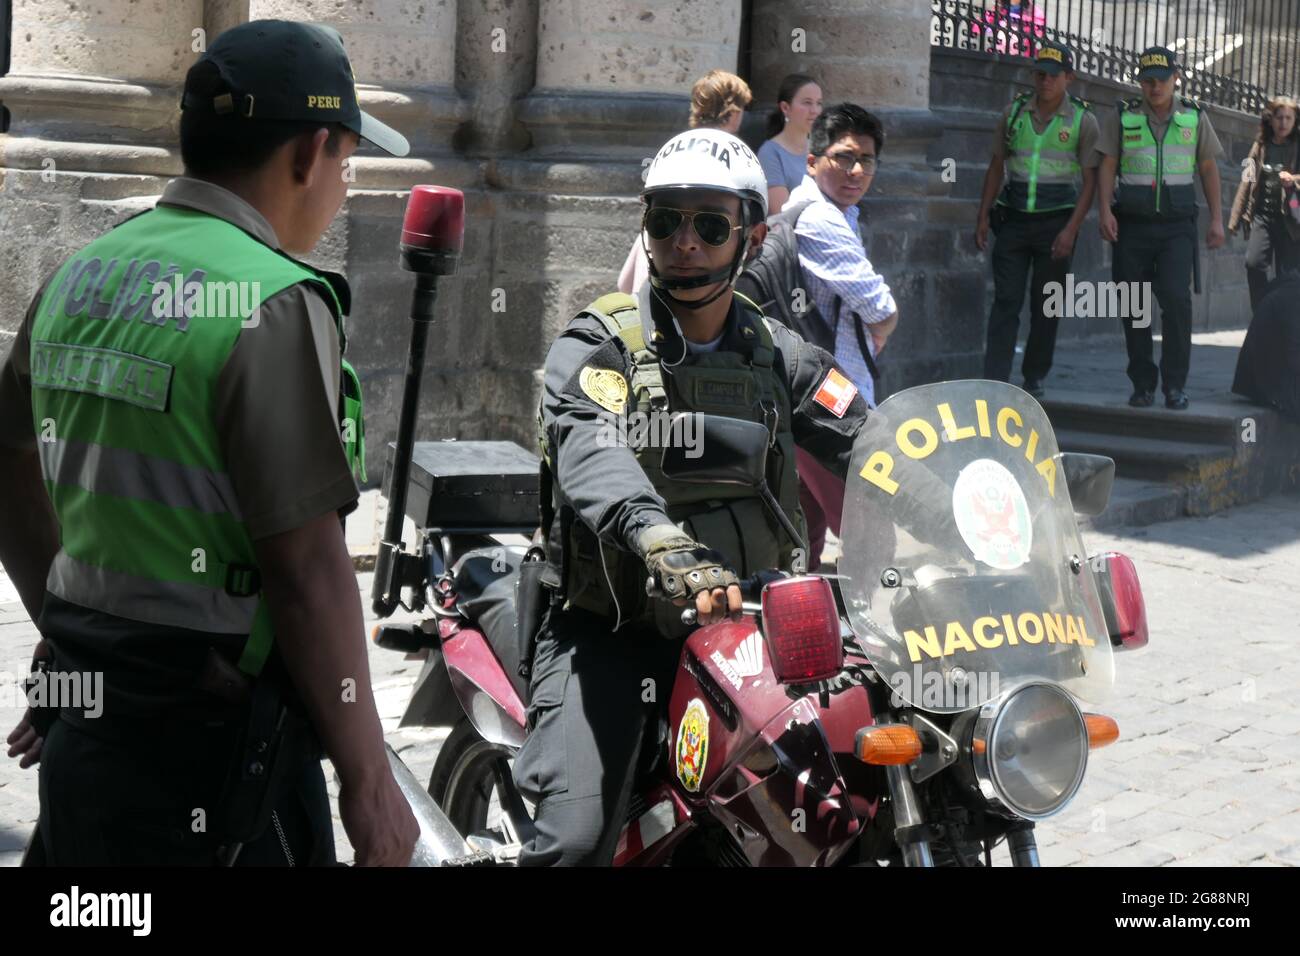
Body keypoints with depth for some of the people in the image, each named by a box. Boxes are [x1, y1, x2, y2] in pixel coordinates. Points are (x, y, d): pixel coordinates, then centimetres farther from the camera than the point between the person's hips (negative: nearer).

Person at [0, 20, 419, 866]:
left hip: (78, 735, 7)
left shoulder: (78, 279, 7)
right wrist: (369, 781, -13)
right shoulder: (271, 304, -17)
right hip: (213, 759, -7)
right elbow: (307, 571, -20)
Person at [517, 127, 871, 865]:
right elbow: (592, 456, -25)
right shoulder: (599, 345, -5)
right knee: (576, 839, -20)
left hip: (742, 627, 4)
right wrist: (667, 548, -45)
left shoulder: (779, 356, 11)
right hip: (610, 630, -4)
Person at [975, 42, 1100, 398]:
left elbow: (1090, 180, -3)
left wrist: (1071, 229, -13)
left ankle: (1035, 377, 18)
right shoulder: (1014, 112, 6)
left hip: (1055, 222, -2)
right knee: (1006, 301, -5)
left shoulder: (1082, 120, -1)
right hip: (1013, 219, 2)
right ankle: (995, 381, -9)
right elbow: (996, 167, 13)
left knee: (1045, 305, 5)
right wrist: (983, 216, 7)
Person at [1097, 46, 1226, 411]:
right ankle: (1143, 384, 13)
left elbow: (1209, 169, 13)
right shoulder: (1122, 116, 6)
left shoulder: (1194, 116, 8)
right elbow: (1107, 166, 3)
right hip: (1132, 224, 1)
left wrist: (1216, 219, 7)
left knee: (1176, 298, -15)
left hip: (1177, 226, -1)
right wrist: (1105, 210, -11)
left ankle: (1175, 384, -8)